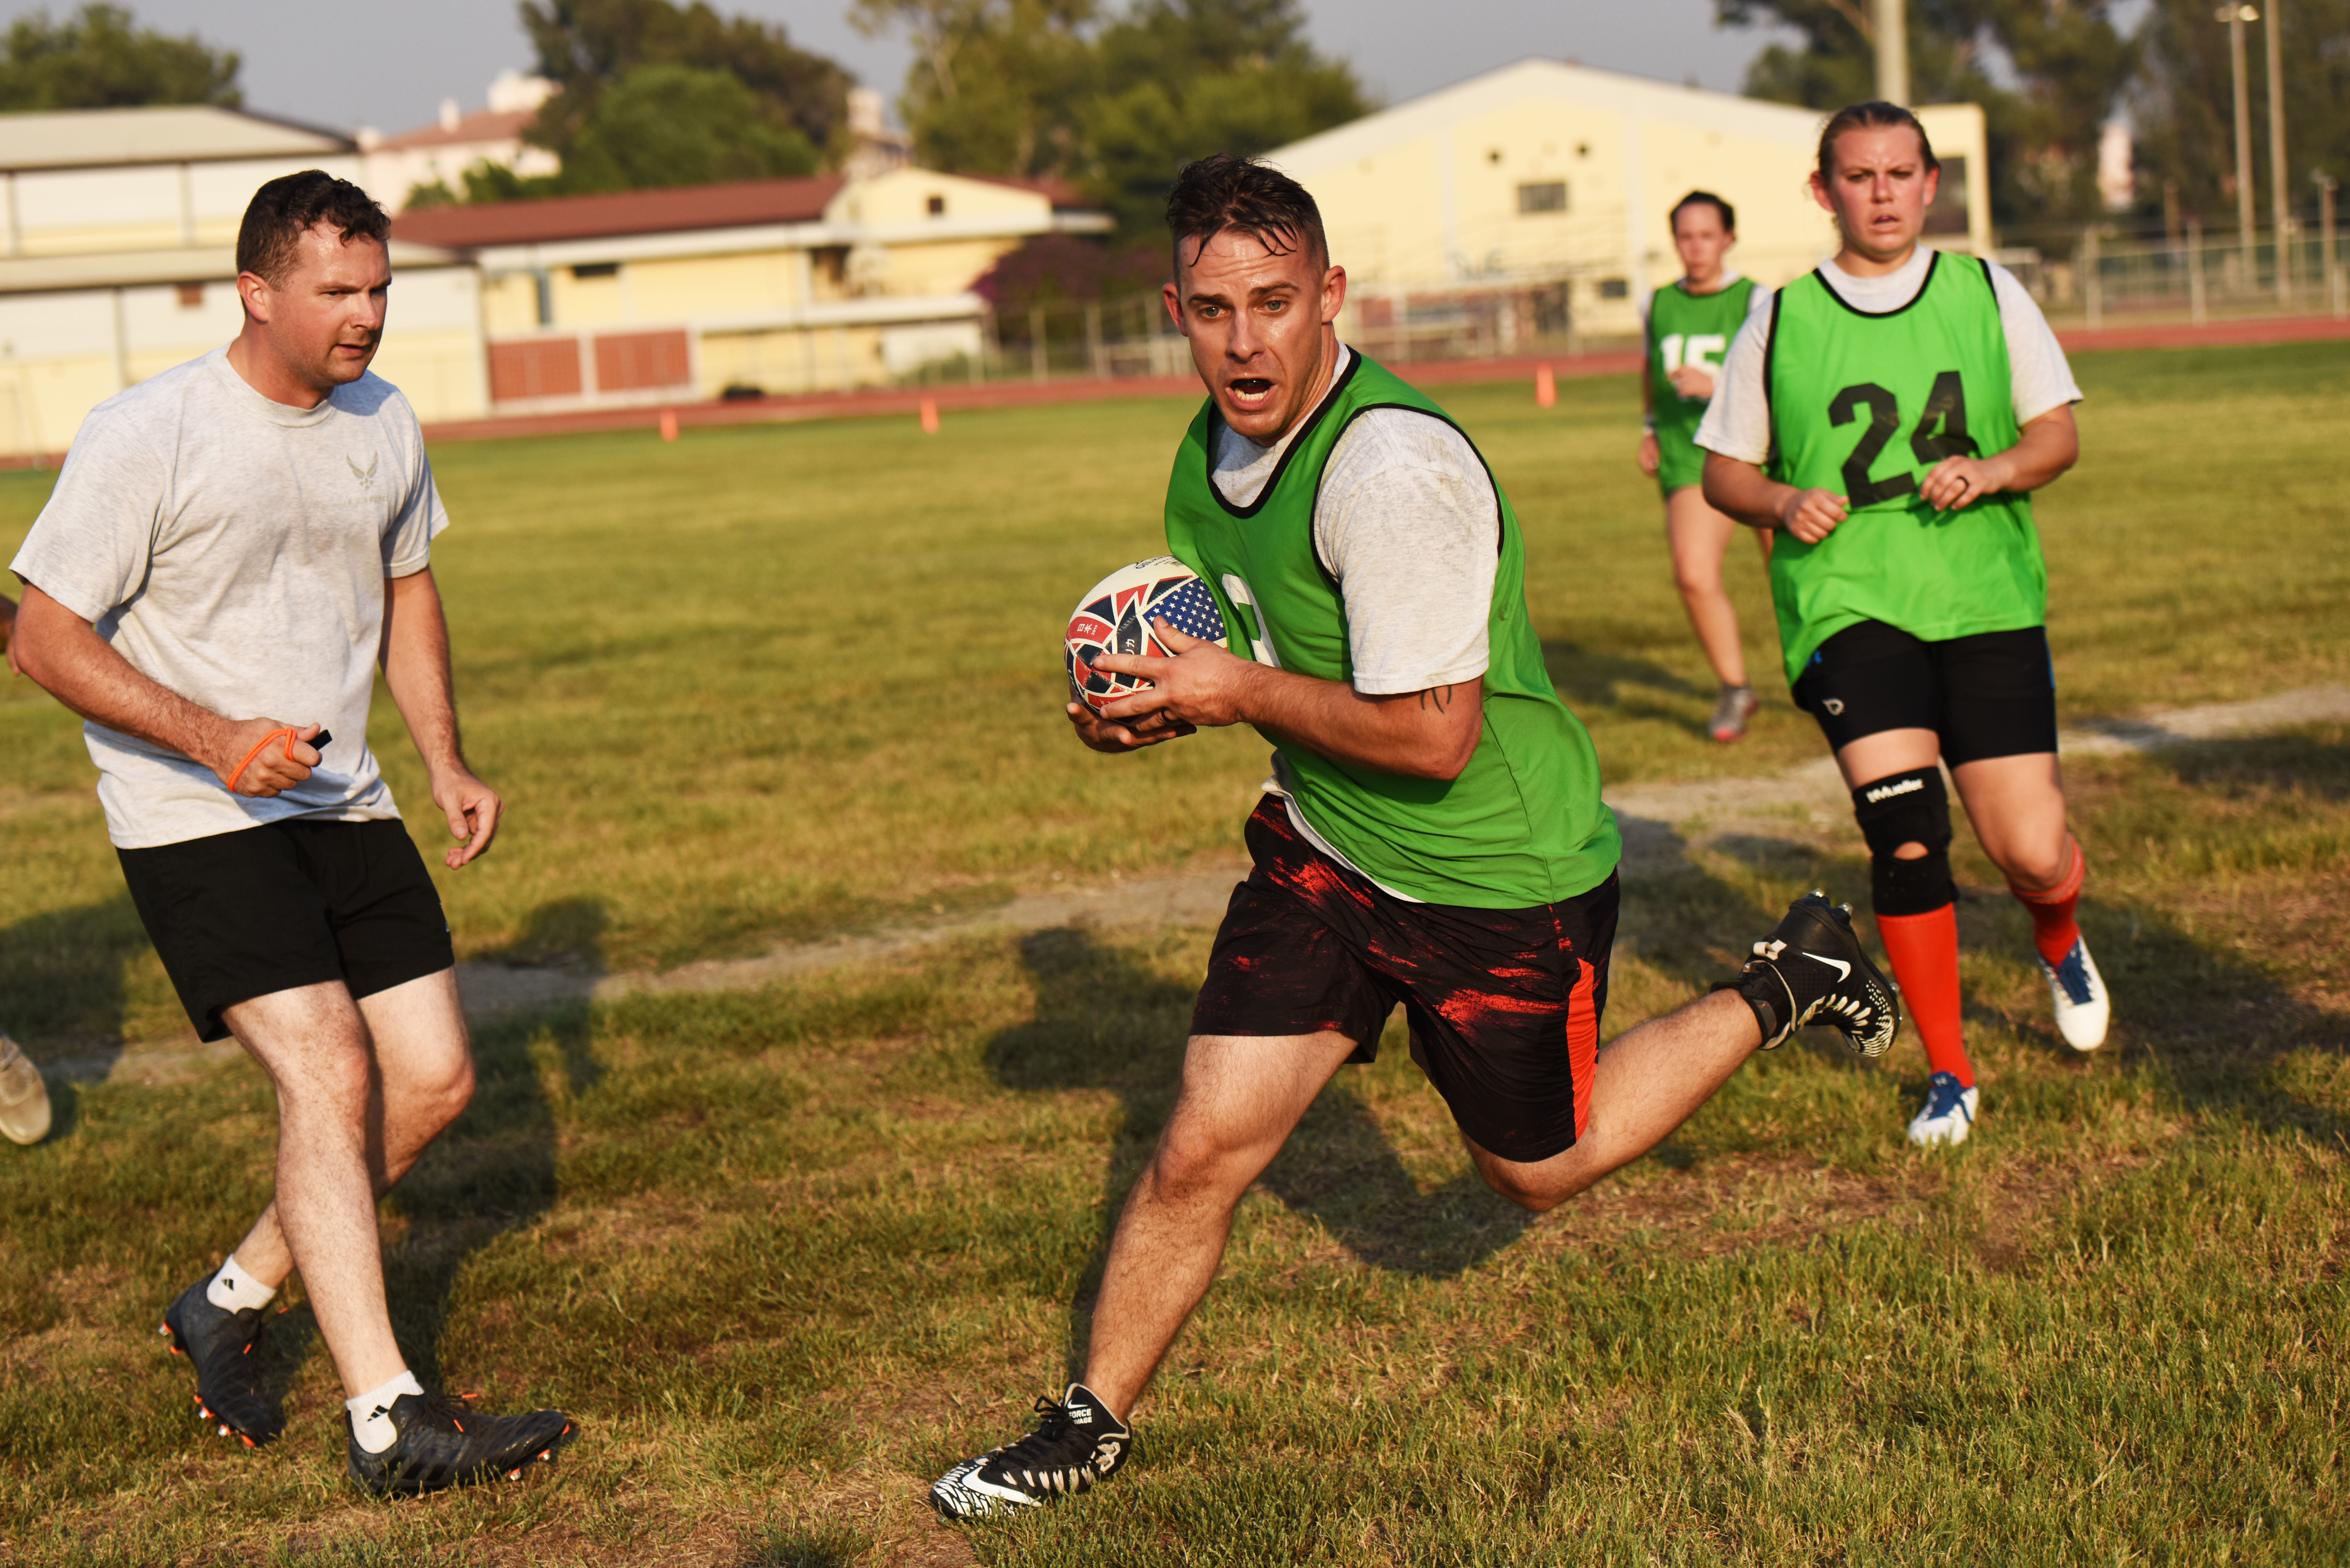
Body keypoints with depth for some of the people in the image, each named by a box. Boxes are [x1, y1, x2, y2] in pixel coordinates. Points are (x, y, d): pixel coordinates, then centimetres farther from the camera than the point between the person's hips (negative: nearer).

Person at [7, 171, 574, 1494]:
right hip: (194, 820, -7)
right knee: (329, 1077, -19)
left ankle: (233, 1303, 23)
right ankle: (388, 1421, -17)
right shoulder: (144, 438, -15)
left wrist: (447, 760, 9)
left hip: (344, 804, 7)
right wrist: (217, 739, -25)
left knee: (435, 1079, 2)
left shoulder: (385, 426, 5)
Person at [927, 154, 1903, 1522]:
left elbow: (1433, 738, -30)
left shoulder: (1392, 469, -31)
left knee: (1539, 1170, 15)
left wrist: (1239, 693, -22)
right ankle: (1094, 1425, 17)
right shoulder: (1217, 447, -2)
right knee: (1202, 1150, -1)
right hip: (1327, 848, 6)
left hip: (1504, 876, -6)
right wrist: (1153, 704, -3)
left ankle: (1782, 989, 34)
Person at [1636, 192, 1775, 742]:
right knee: (1693, 577, -18)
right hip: (1691, 464, 2)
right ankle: (1734, 689, 0)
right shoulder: (1659, 304, 10)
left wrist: (1716, 387, -26)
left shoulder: (1757, 302, -5)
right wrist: (1651, 427, 25)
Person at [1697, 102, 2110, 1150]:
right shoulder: (1780, 320, 6)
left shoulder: (1988, 292, 9)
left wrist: (1992, 471, -10)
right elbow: (1723, 471, 12)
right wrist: (1784, 502, -9)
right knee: (1906, 834, -18)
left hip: (1989, 600, 1)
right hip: (1847, 603, -1)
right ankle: (1948, 1075, 0)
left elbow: (2058, 434, 10)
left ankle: (2060, 944, 35)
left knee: (2031, 854, -5)